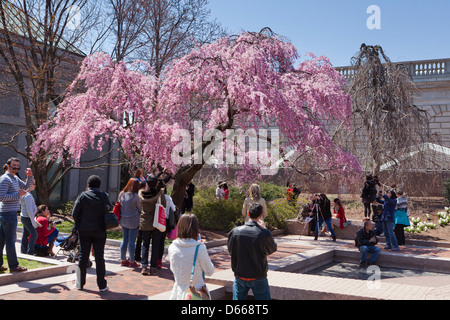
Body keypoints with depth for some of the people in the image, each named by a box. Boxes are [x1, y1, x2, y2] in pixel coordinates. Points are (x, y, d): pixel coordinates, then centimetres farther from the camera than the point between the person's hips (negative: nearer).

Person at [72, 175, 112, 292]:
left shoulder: (83, 196, -6)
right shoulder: (104, 196, -4)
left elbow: (75, 213, -4)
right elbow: (110, 208, 10)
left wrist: (78, 224, 12)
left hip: (84, 230, 0)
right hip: (99, 231, 0)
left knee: (83, 256, 10)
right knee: (99, 257, 5)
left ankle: (80, 283, 18)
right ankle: (102, 285, 8)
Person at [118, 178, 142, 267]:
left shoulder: (121, 194, -1)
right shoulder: (135, 196, -18)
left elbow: (120, 205, 10)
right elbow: (140, 208, -6)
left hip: (123, 220, 6)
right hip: (133, 221, -6)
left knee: (124, 240, 15)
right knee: (132, 241, 1)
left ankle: (123, 260, 22)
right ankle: (132, 261, 8)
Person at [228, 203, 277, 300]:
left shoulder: (235, 231, -10)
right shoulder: (264, 234, -19)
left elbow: (230, 249, 6)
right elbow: (272, 249, 1)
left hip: (240, 276, 3)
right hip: (258, 277, -2)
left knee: (238, 298, 14)